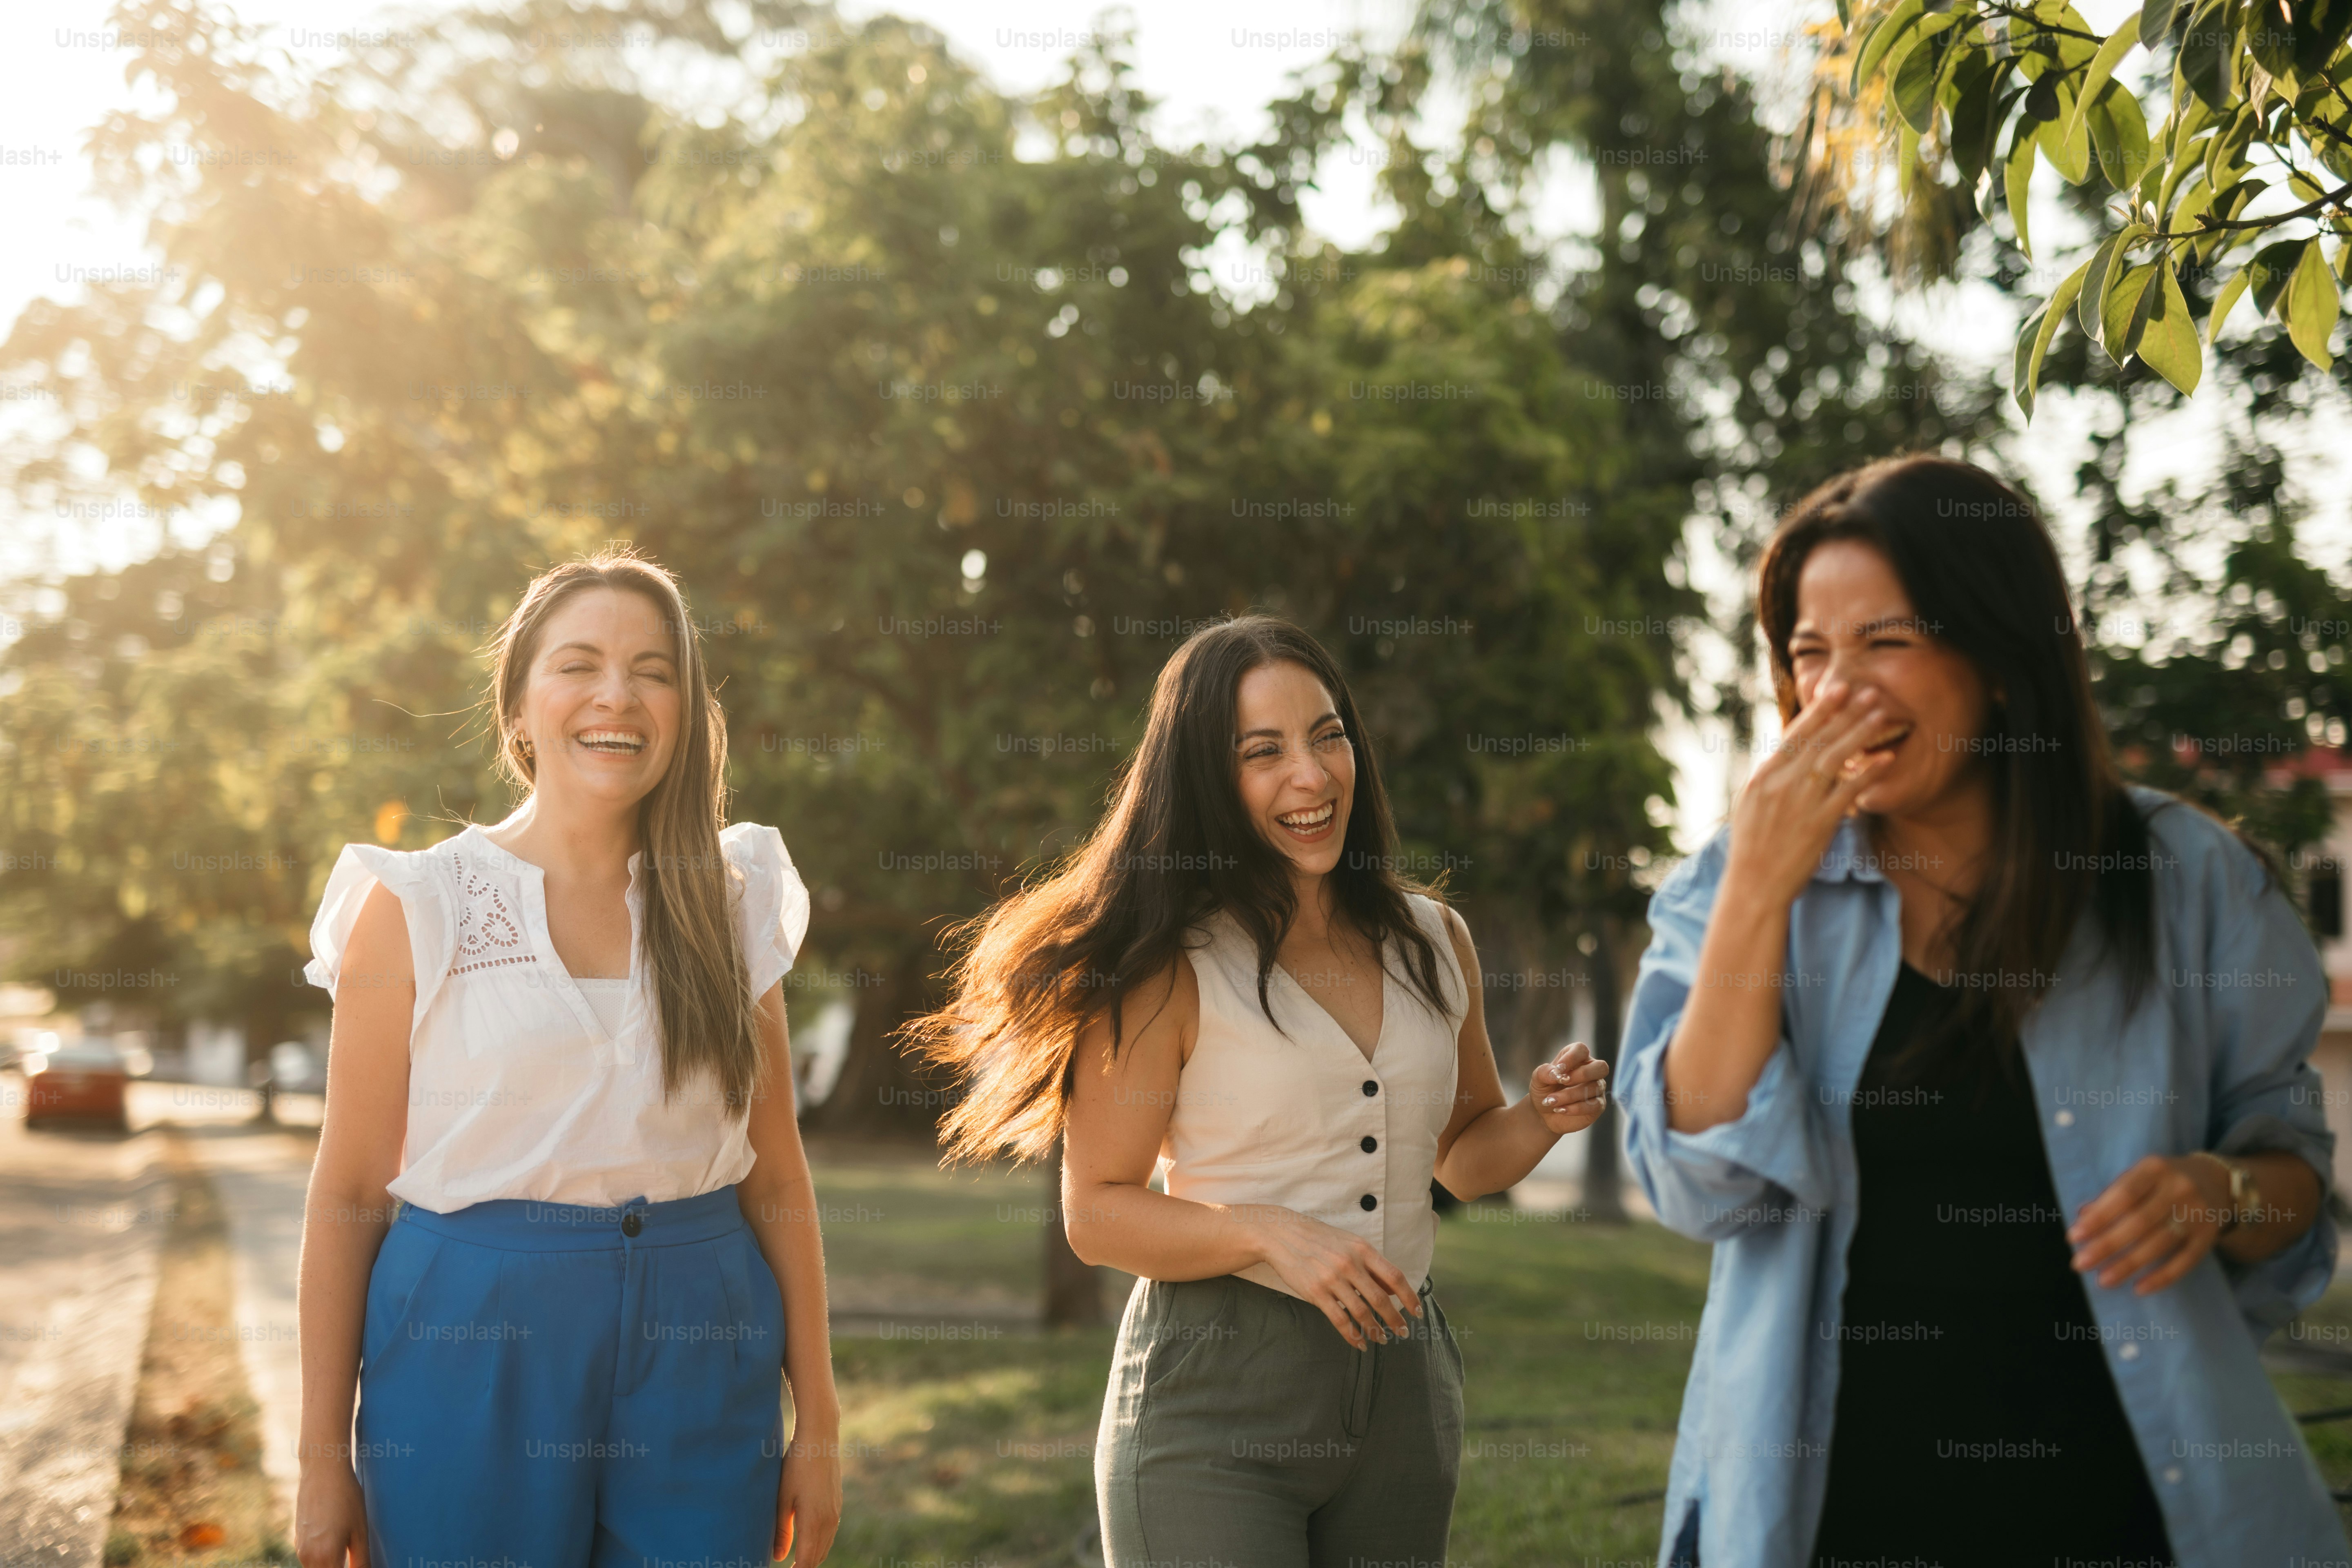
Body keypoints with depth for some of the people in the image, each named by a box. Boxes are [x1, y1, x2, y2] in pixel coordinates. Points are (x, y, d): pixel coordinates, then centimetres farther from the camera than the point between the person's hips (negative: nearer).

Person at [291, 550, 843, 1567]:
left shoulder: (732, 906, 6)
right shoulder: (415, 908, -1)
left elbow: (775, 1181, 8)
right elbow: (348, 1196, -1)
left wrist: (817, 1425, 6)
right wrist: (323, 1457, -3)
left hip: (698, 1373, 2)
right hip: (474, 1356, -2)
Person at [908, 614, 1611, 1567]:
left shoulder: (1433, 940, 7)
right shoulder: (1168, 969, -10)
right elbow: (1096, 1213, -10)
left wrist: (1544, 1119, -1)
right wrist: (1272, 1236, -22)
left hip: (1403, 1381, 5)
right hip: (1211, 1397, -5)